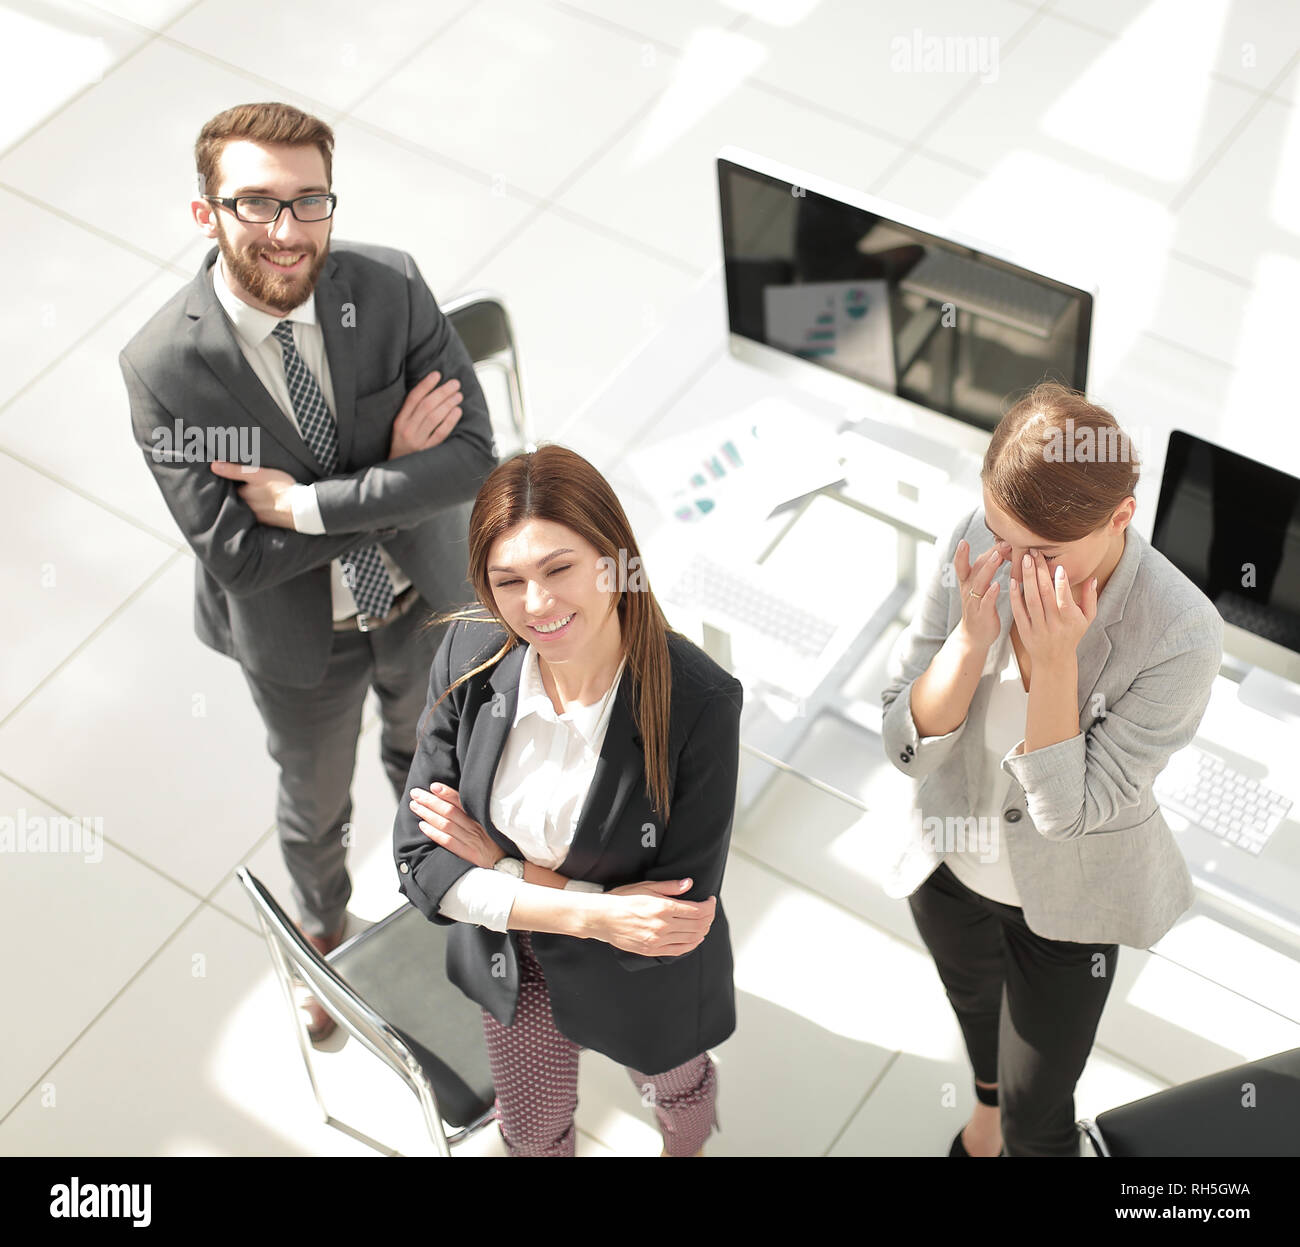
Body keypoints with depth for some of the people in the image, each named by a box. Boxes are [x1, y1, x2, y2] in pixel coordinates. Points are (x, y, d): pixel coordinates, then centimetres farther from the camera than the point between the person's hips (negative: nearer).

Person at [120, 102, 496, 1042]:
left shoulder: (391, 285, -24)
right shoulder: (164, 366, -29)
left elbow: (474, 458, -26)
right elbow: (237, 556, -29)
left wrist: (310, 503, -32)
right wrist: (392, 475, -28)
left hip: (424, 596, 2)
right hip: (301, 636, -2)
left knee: (423, 756, 31)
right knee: (316, 805, 25)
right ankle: (325, 937, 58)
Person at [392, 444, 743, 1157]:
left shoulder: (699, 703, -36)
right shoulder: (470, 659, -25)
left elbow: (682, 913, -30)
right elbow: (420, 863, -20)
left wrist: (503, 867, -27)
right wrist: (590, 912, -31)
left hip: (644, 986, -2)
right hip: (513, 963, 2)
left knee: (674, 1089, 34)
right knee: (532, 1129, 30)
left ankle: (685, 1147, 69)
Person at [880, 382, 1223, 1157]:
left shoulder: (1180, 635, -33)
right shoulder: (981, 548, -23)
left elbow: (1068, 809, -28)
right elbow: (908, 746, -19)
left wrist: (1054, 659, -39)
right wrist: (972, 635, -36)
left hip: (1064, 901, -4)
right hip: (952, 865, 4)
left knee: (1035, 1118, 13)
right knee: (975, 1004, 34)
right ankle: (988, 1105, 68)